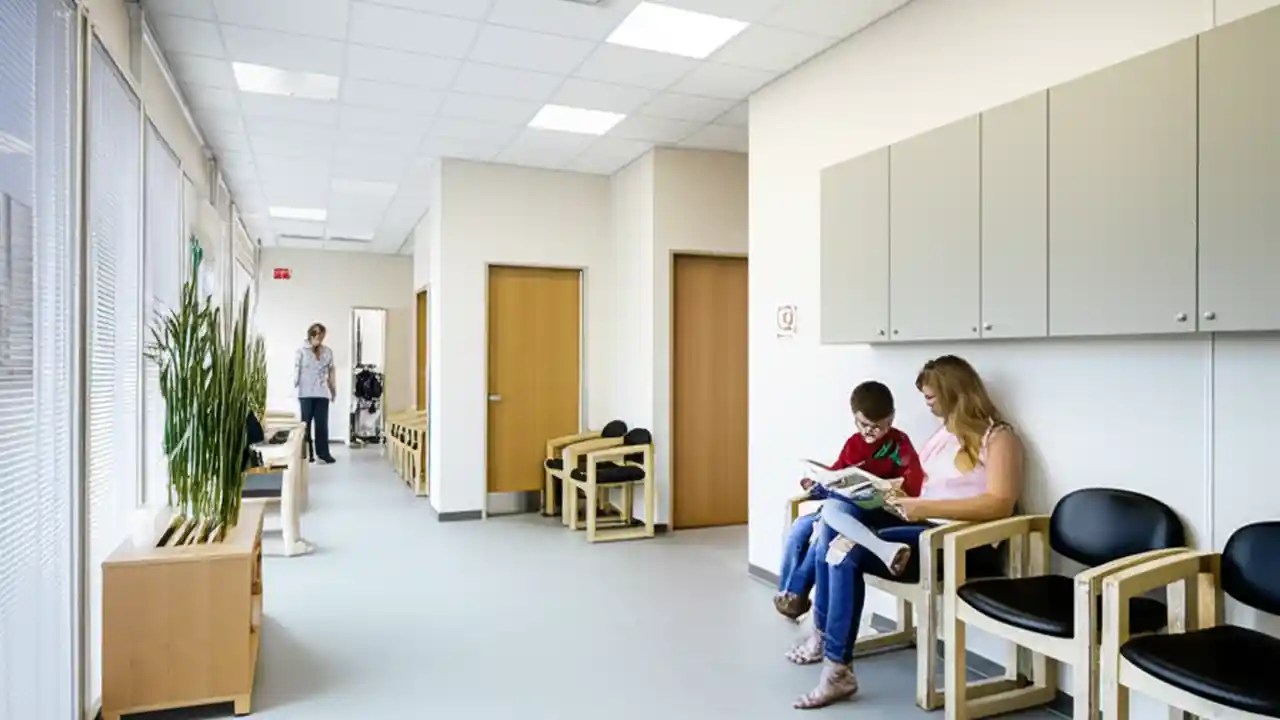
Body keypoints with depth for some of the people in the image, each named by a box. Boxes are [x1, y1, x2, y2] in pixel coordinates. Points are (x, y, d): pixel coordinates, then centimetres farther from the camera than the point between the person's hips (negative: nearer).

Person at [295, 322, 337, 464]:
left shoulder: (328, 351, 7)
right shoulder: (302, 351, -2)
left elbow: (331, 370, 12)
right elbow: (297, 370, -1)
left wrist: (333, 388, 12)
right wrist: (294, 388, -5)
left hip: (322, 393, 2)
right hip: (306, 393, -2)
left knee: (322, 423, 3)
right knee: (306, 422, 4)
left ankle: (323, 453, 9)